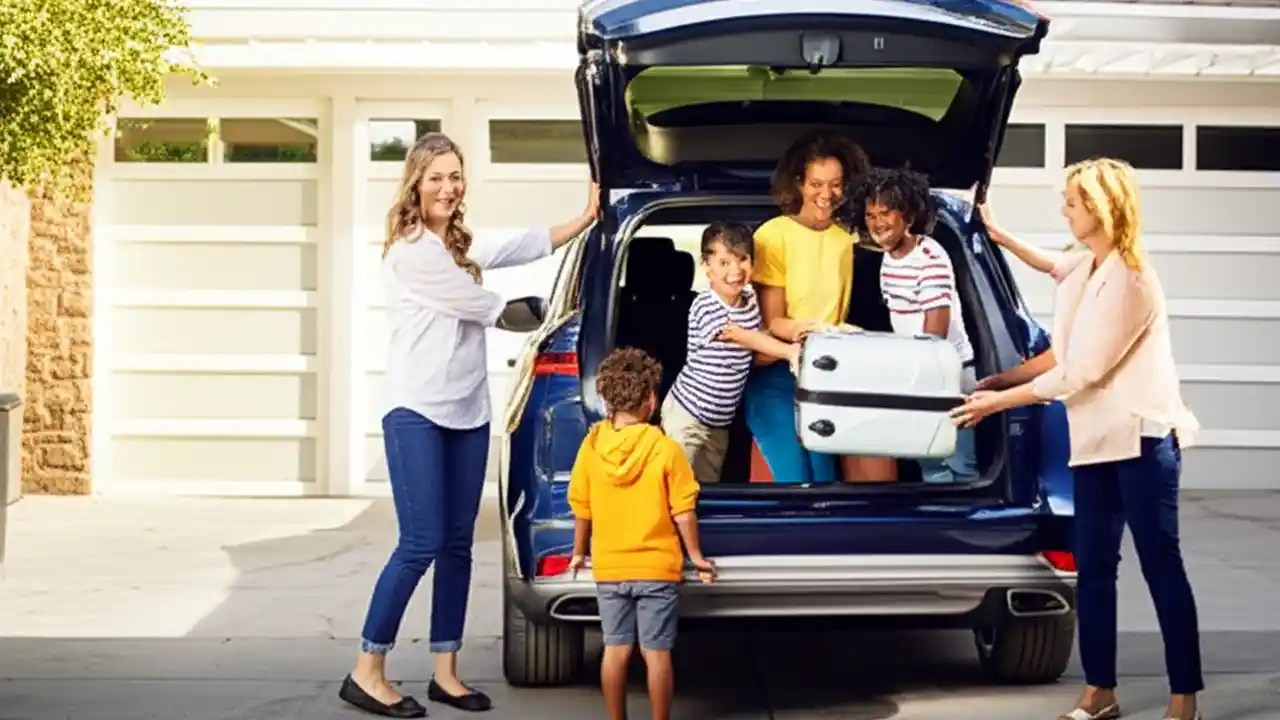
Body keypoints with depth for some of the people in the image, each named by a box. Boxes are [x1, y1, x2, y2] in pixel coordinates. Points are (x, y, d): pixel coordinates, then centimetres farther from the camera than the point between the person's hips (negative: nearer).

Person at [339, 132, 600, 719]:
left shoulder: (459, 246, 13)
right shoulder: (411, 250, -13)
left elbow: (527, 246, 22)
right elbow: (483, 306, -8)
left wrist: (588, 217, 17)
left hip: (468, 413, 9)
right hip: (418, 415, -9)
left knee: (457, 544, 8)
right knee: (422, 544, -11)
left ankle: (445, 672, 15)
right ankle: (367, 672, -1)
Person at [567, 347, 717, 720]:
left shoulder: (592, 446, -4)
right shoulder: (665, 449, -12)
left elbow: (581, 509, 4)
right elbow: (683, 512, -8)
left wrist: (579, 553, 18)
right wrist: (696, 556, 5)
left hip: (608, 567, 3)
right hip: (657, 567, -3)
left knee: (616, 650, 10)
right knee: (657, 653, 4)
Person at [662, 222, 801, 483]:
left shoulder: (749, 299, 2)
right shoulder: (705, 306, -20)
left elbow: (754, 354, 5)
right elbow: (743, 337, -25)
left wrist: (787, 349, -14)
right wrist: (790, 351, -31)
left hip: (721, 418, 7)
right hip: (688, 412, -7)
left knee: (708, 484, 15)